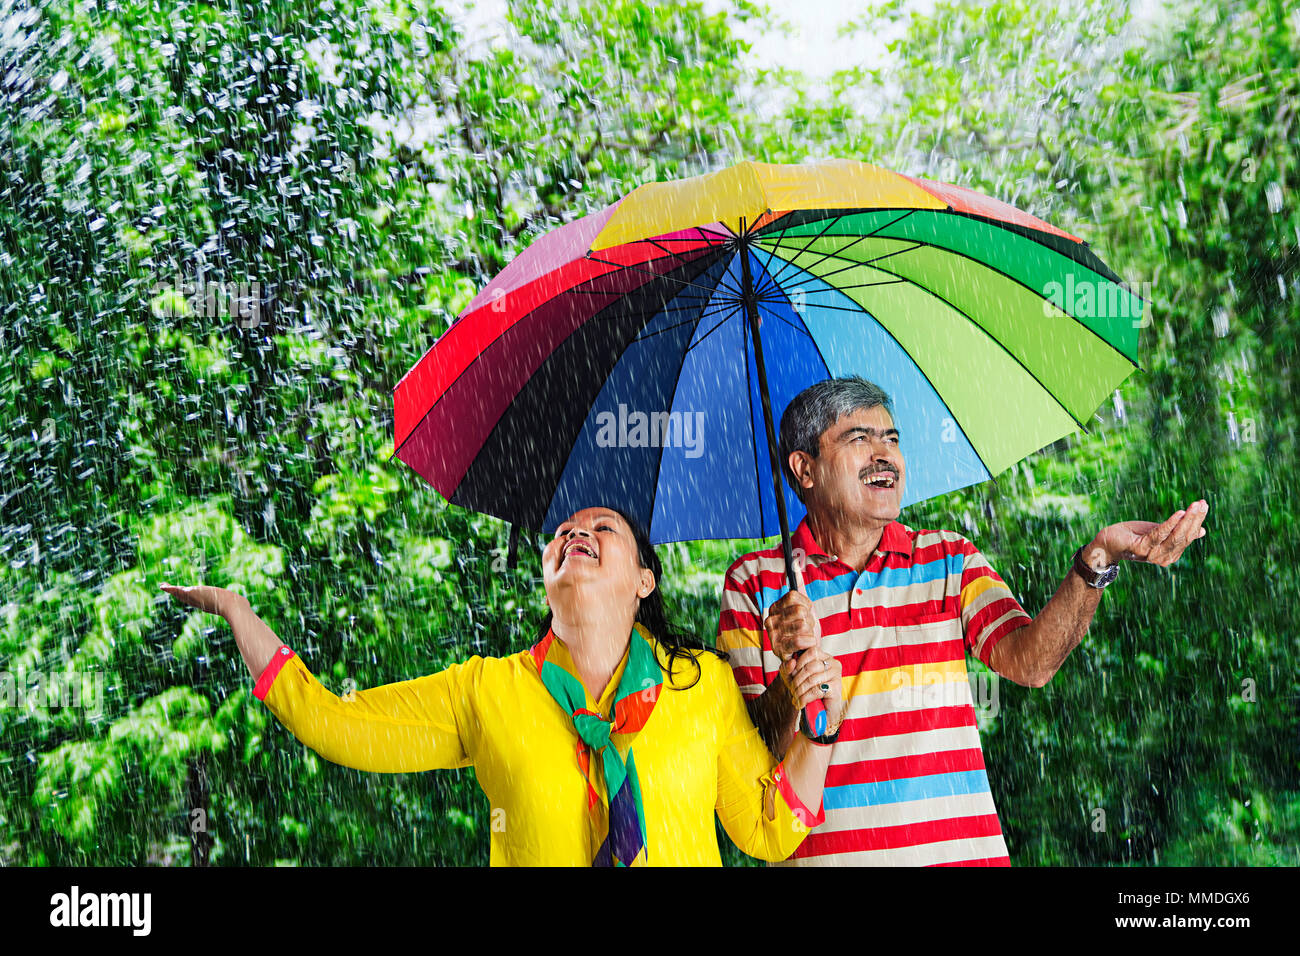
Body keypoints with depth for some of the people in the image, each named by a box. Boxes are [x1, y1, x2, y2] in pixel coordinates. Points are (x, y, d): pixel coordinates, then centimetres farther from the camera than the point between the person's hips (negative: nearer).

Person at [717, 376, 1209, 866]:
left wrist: (1096, 557, -19)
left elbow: (1028, 663, -6)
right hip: (823, 850, -2)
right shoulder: (751, 582, 2)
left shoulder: (951, 559, 9)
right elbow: (751, 749, -3)